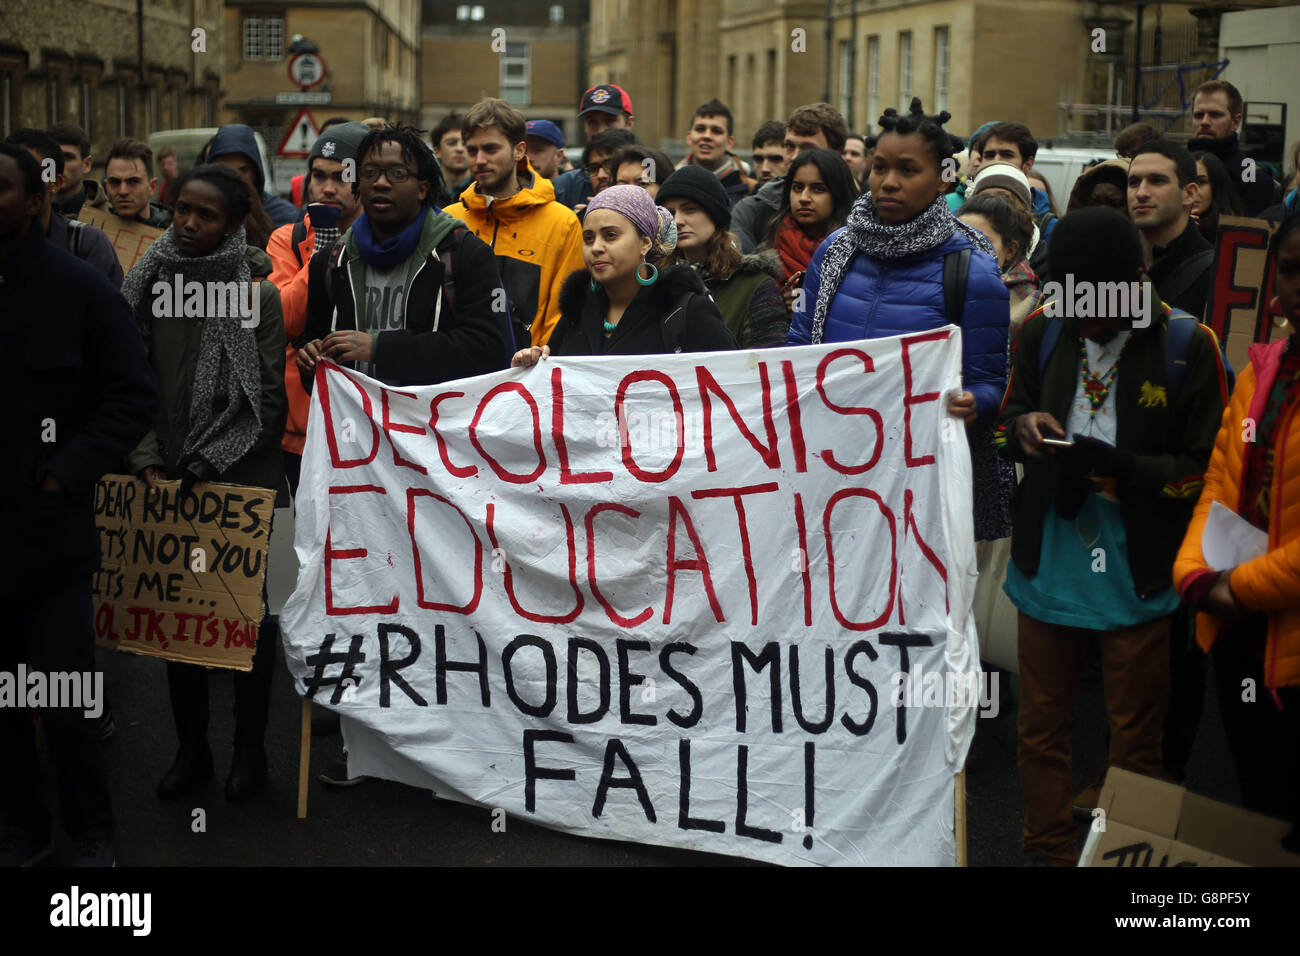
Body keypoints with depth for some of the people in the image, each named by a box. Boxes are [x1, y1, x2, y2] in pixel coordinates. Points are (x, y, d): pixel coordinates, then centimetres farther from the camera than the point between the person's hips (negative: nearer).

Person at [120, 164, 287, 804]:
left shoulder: (258, 293, -5)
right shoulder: (148, 284, 5)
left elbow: (268, 402, -7)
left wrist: (203, 467, -11)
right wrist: (150, 466, -6)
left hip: (244, 480, -3)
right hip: (169, 485, 3)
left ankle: (250, 749, 19)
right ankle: (190, 747, 22)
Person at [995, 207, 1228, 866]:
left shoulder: (1187, 345, -12)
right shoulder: (1043, 330, -2)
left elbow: (1206, 469, -8)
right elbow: (1009, 420, 11)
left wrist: (1122, 468, -23)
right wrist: (1022, 428, -13)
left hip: (1135, 580, -3)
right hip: (1047, 567, 3)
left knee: (1134, 744, 13)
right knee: (1041, 732, 16)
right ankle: (1048, 853, 33)